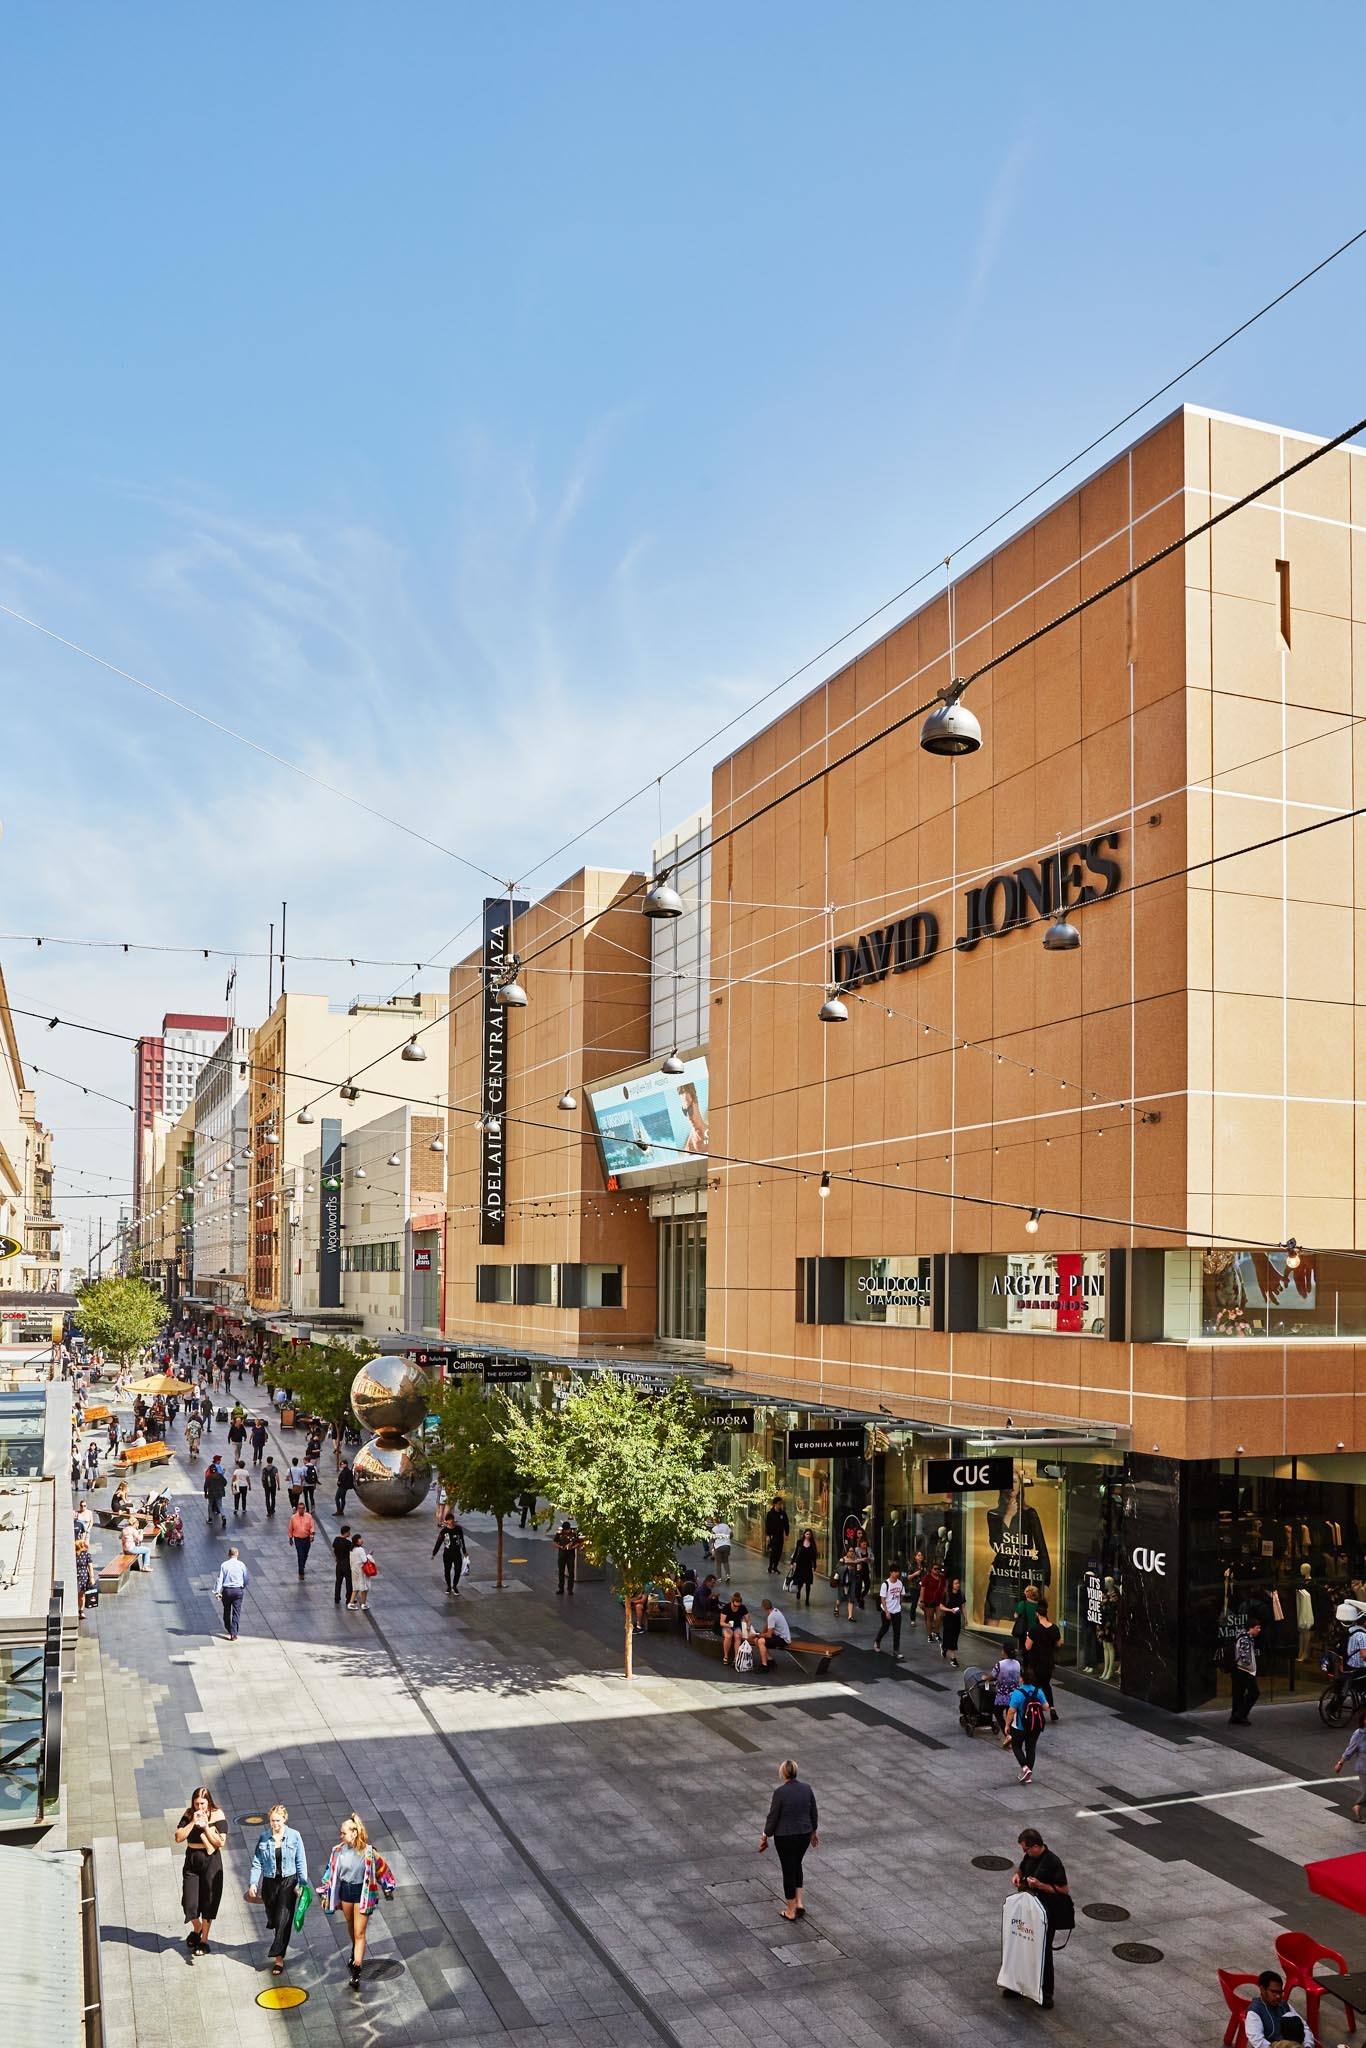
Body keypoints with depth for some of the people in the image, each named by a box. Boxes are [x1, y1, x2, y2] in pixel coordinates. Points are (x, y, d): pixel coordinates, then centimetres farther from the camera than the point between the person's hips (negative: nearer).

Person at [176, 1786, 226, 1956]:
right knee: (189, 1903, 4)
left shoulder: (217, 1815, -11)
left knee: (208, 1901, 6)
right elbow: (178, 1837, -12)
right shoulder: (189, 1814, -4)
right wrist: (193, 1822, -22)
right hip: (191, 1860, 3)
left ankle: (204, 1940, 25)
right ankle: (197, 1929, 35)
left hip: (211, 1861, -3)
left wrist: (206, 1826, -22)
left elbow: (221, 1842, -14)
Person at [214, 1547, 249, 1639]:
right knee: (236, 1612, 4)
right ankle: (233, 1634, -1)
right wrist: (244, 1587, 21)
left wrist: (217, 1592, -6)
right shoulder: (241, 1565, -3)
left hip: (226, 1590, 1)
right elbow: (247, 1578, 3)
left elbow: (219, 1579, -8)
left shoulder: (224, 1565, -5)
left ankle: (227, 1629, 37)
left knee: (226, 1610, 21)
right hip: (238, 1590, 0)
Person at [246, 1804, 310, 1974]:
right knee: (272, 1917, 14)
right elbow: (257, 1862, -1)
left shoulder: (294, 1836, -7)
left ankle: (278, 1957, -1)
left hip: (288, 1882, -2)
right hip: (269, 1882, 2)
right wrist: (253, 1883, -10)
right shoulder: (263, 1837, -4)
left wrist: (303, 1884, -5)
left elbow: (301, 1862, -2)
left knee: (284, 1920, -8)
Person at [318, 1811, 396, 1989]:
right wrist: (324, 1893, 7)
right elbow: (331, 1871, 3)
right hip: (345, 1891, 4)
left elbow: (381, 1869, -6)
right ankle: (356, 1951, 52)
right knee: (351, 1927, 25)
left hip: (363, 1893, -4)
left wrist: (387, 1889, 4)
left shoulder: (368, 1851, -20)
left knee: (359, 1933, -3)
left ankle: (356, 1972, 0)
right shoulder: (339, 1850, -11)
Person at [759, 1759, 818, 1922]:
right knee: (797, 1865, 26)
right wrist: (813, 1832, 19)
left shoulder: (780, 1792, -19)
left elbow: (772, 1817, -13)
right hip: (804, 1834, 5)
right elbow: (814, 1813, 5)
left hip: (785, 1837, -5)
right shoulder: (806, 1788, -5)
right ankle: (799, 1903, 20)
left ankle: (791, 1911, 20)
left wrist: (765, 1837, 0)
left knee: (788, 1870, 9)